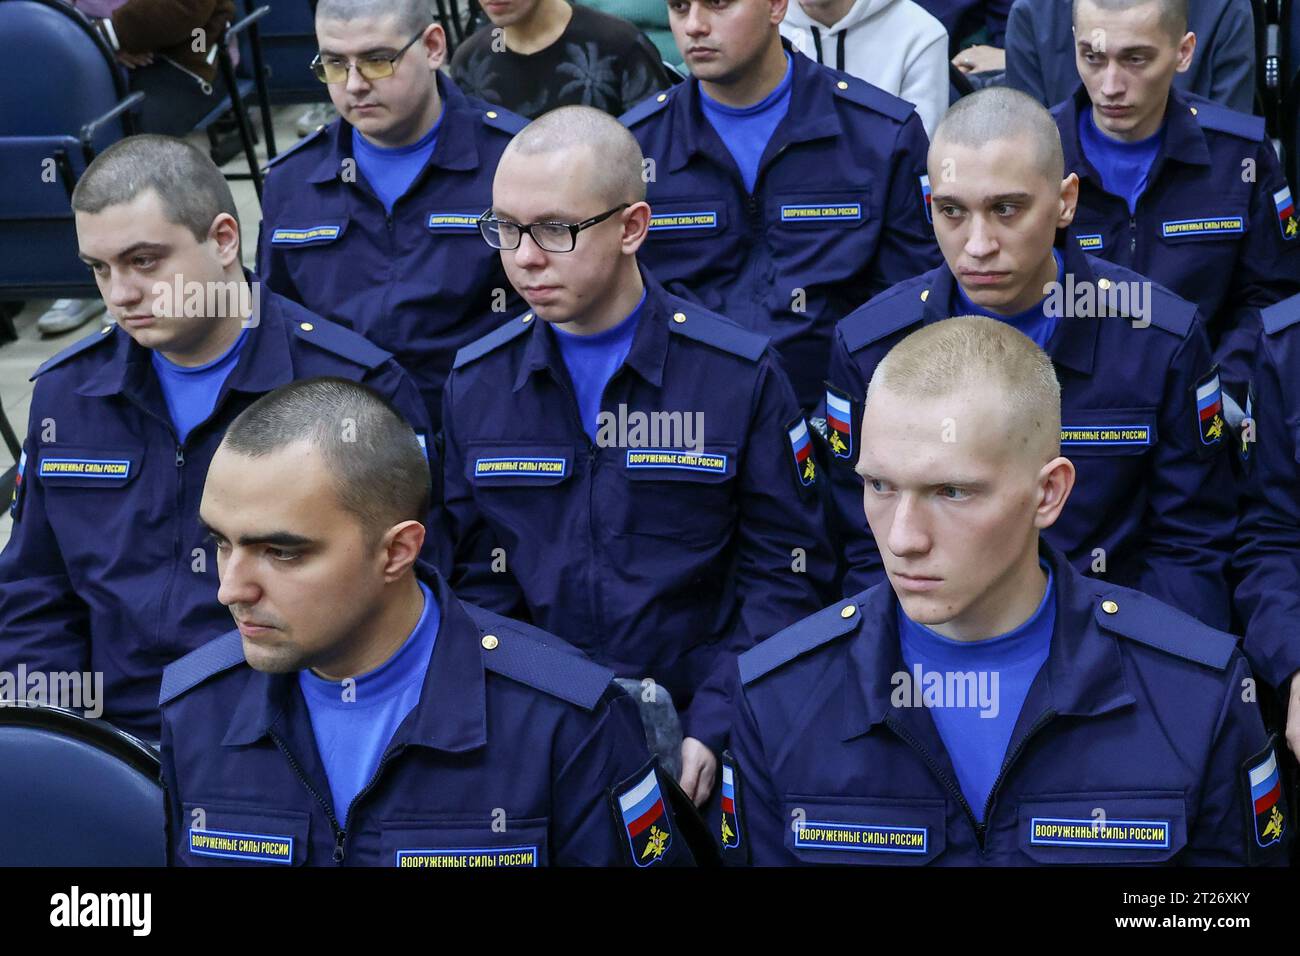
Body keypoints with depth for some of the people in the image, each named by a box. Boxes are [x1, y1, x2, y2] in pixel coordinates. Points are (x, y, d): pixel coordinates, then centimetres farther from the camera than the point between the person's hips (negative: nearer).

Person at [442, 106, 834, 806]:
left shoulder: (739, 373, -1)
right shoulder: (476, 383, 6)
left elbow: (783, 571, -1)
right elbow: (477, 578, 9)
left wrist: (710, 732, -11)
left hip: (694, 726, -2)